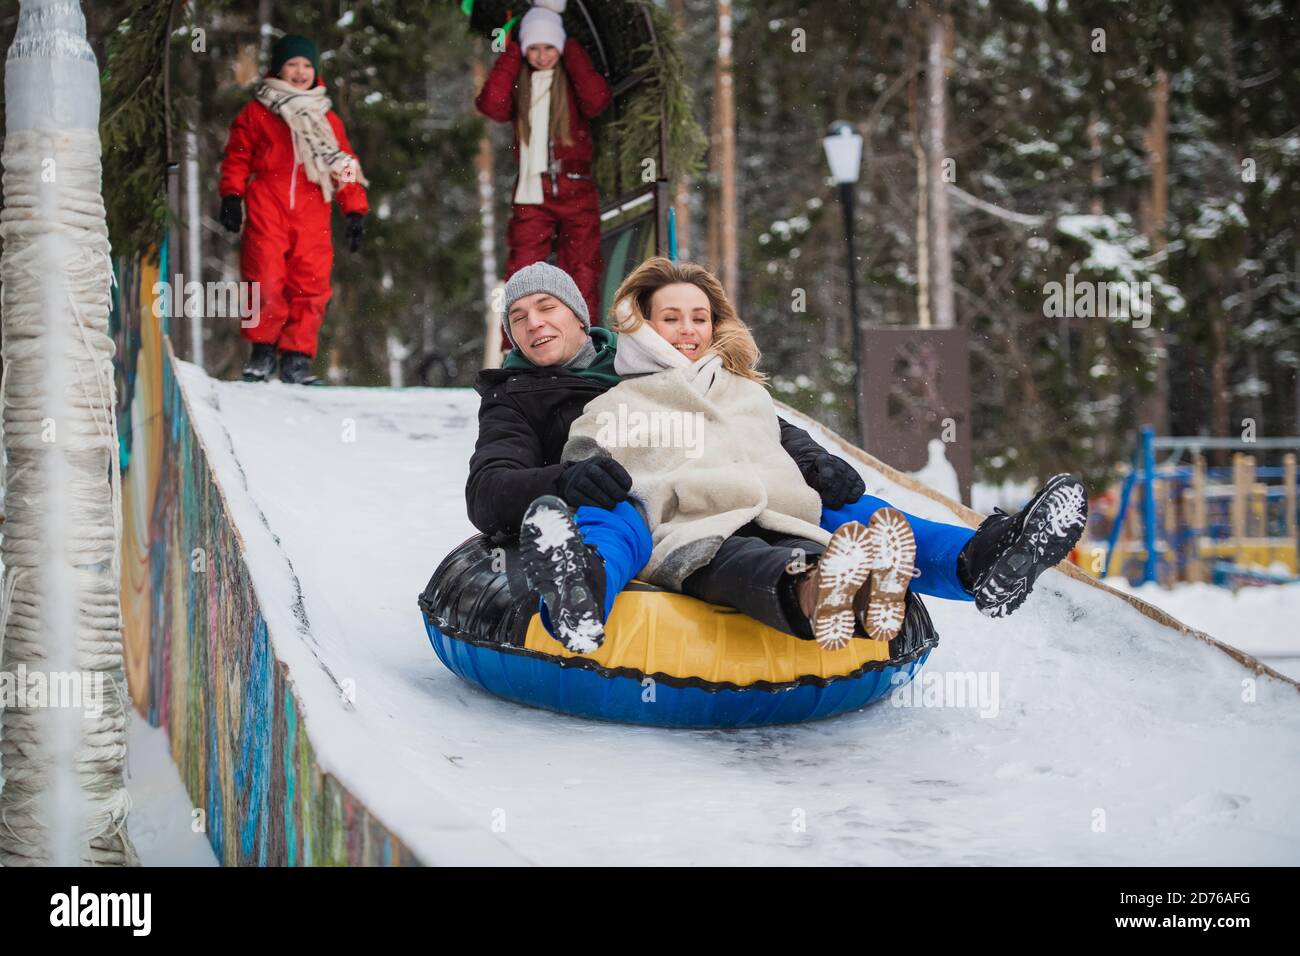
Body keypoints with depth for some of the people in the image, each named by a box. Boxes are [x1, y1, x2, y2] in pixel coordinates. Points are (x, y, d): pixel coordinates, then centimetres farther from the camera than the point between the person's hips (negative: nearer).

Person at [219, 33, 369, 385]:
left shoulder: (327, 119, 17)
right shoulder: (257, 112, 10)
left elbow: (346, 165, 16)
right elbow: (237, 157, 10)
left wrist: (355, 210, 9)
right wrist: (231, 196, -2)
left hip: (311, 214, 2)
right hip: (266, 212, -2)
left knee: (311, 286, -4)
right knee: (267, 281, -10)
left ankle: (296, 357, 2)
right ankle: (262, 351, 4)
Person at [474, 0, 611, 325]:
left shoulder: (574, 81, 4)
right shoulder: (517, 83, 7)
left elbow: (597, 99, -18)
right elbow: (492, 105, -13)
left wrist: (571, 50, -8)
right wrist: (510, 52, -6)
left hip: (576, 192, -1)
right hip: (531, 193, 1)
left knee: (583, 277, 1)